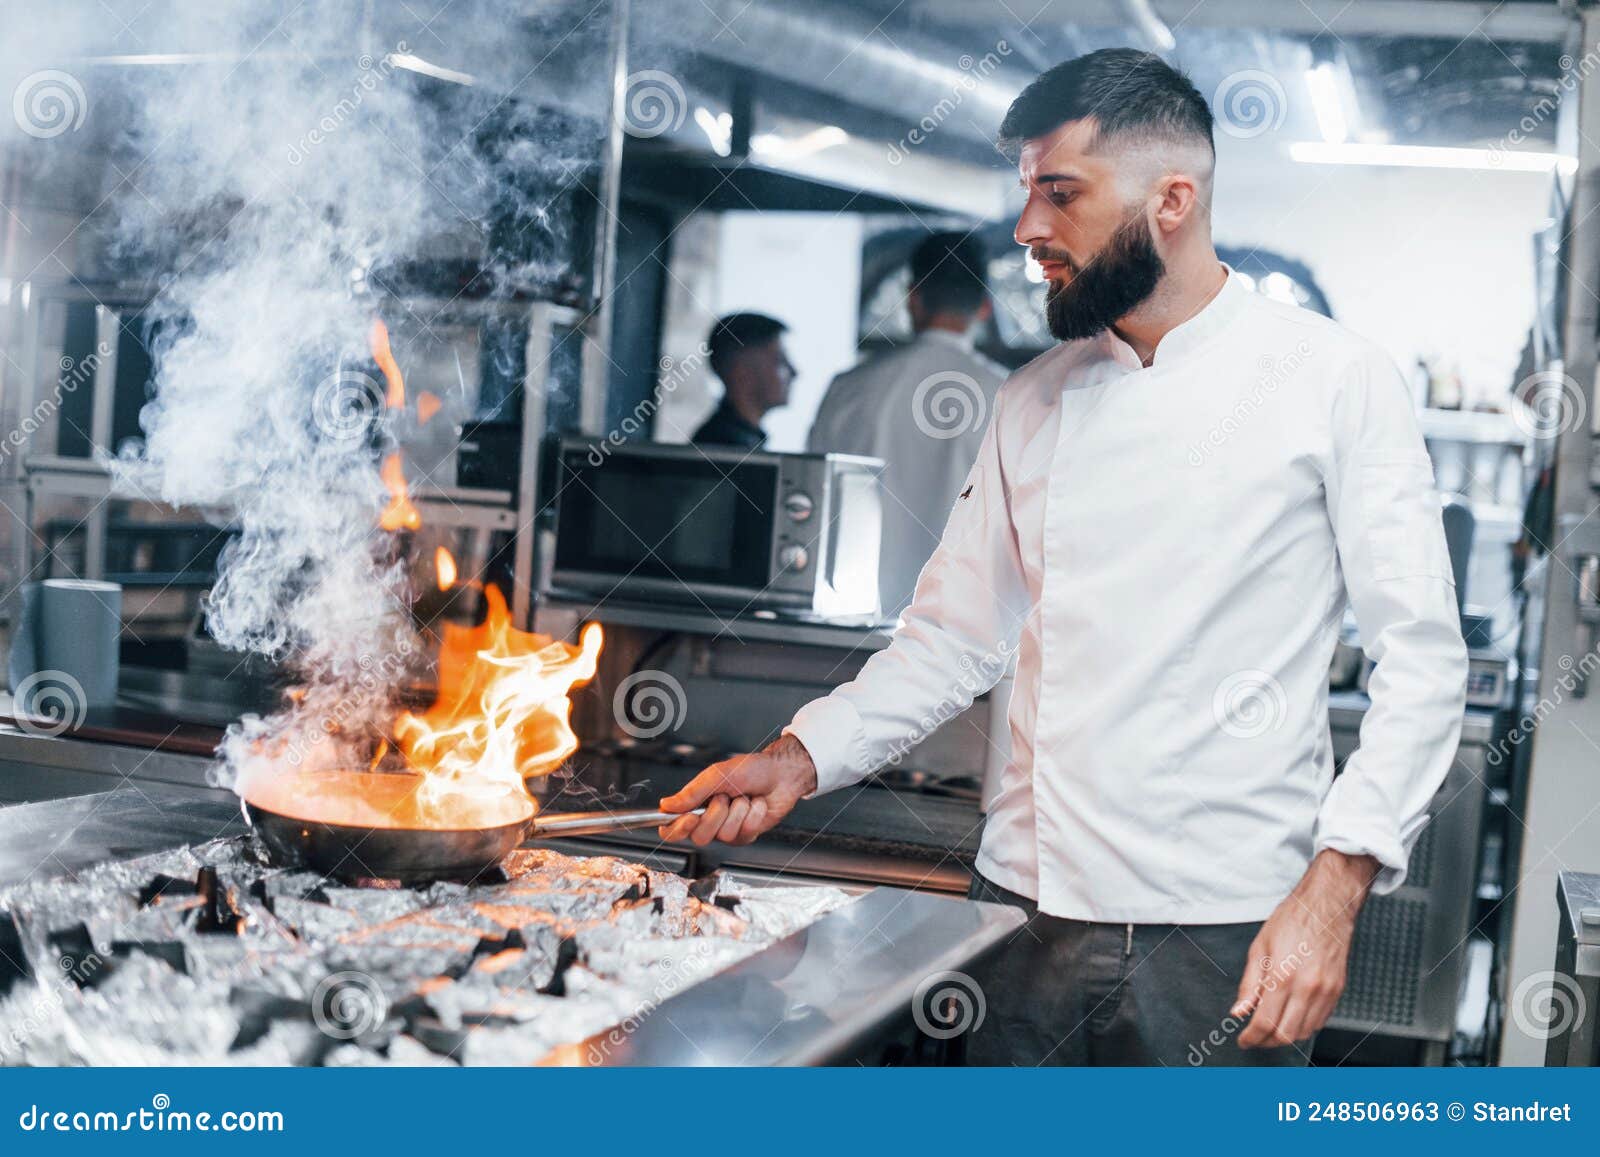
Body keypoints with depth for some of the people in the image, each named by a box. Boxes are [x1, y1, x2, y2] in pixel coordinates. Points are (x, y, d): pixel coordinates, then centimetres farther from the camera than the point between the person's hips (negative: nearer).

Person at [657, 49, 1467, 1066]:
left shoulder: (1334, 380, -5)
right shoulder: (1037, 401, 10)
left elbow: (1423, 659, -8)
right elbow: (951, 640, 13)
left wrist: (1333, 887, -17)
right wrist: (802, 759, -1)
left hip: (1223, 940, -4)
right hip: (1029, 909, 4)